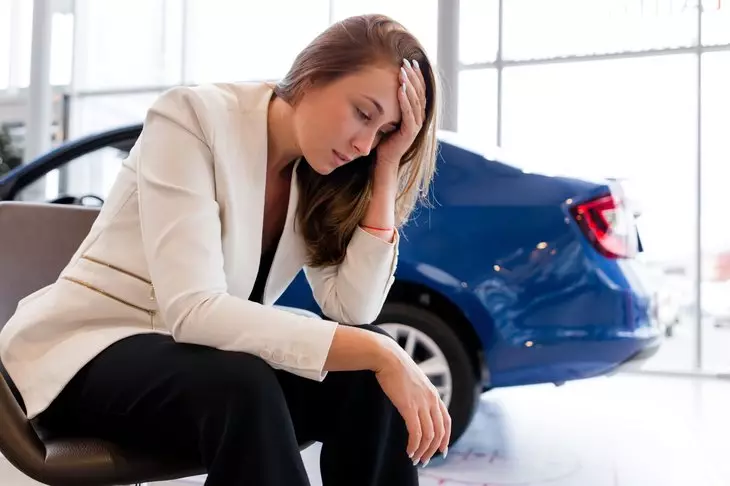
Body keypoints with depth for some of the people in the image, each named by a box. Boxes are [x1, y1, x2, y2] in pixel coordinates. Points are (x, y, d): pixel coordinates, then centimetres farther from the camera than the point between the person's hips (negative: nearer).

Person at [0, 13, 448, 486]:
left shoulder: (320, 176, -2)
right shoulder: (194, 117, -20)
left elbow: (354, 311, -15)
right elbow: (192, 311, -32)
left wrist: (386, 170, -17)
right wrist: (378, 354, -36)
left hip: (197, 354, 5)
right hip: (84, 352, -5)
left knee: (367, 379, -20)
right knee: (242, 387, -36)